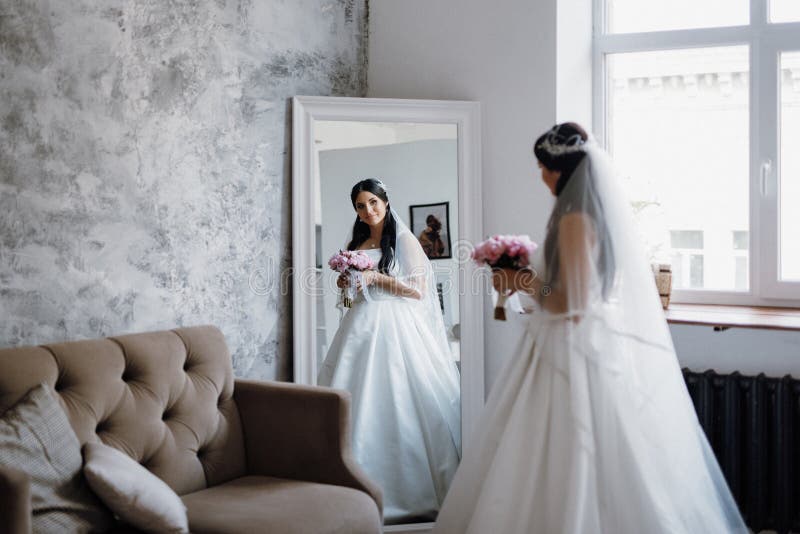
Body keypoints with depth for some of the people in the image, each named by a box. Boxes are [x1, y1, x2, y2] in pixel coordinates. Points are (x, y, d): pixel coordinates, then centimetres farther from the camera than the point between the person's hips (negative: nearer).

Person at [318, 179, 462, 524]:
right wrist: (345, 284, 6)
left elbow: (418, 289, -7)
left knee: (399, 403, -11)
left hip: (395, 326, -5)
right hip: (362, 326, 6)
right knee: (359, 402, -1)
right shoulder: (355, 245, 17)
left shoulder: (404, 239, 0)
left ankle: (415, 487, -6)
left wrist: (376, 277, -11)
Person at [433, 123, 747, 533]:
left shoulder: (575, 219, -17)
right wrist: (530, 277, 16)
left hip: (577, 350, -9)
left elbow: (572, 304, -21)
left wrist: (521, 283, -7)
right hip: (599, 342, 9)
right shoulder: (605, 211, 10)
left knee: (569, 464, -2)